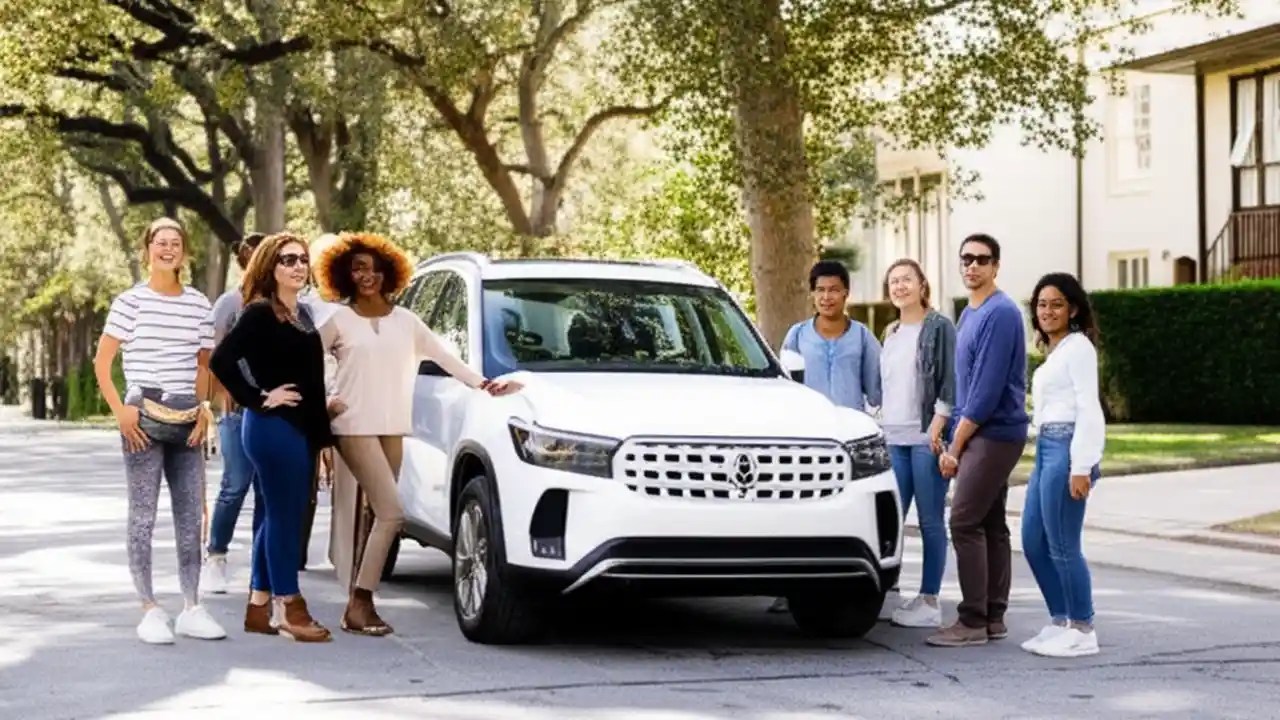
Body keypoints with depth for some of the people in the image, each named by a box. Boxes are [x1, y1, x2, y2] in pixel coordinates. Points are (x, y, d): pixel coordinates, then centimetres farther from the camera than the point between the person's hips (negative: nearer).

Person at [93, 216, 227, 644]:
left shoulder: (198, 304, 9)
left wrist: (202, 409, 7)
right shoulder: (131, 301, -3)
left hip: (187, 420, 4)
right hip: (145, 418, -4)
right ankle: (150, 612, 3)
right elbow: (101, 362, -2)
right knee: (143, 518, -1)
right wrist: (120, 411, -9)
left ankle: (192, 609, 12)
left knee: (191, 517, 5)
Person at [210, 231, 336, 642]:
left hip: (301, 429, 8)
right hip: (273, 428, -8)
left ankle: (259, 607, 18)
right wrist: (258, 398, -15)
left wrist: (323, 435, 18)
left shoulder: (303, 315, 16)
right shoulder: (259, 314, -9)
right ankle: (289, 608, -1)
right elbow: (222, 361, -19)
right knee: (285, 517, -6)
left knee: (281, 518, 11)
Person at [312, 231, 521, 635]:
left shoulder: (404, 321, 13)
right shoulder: (339, 320, 2)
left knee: (377, 515, 4)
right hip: (355, 427, -5)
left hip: (392, 430, 5)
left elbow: (442, 355, 14)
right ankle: (360, 603, -10)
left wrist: (480, 383, 6)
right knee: (391, 513, -16)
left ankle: (358, 606, 9)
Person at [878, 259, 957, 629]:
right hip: (893, 438, 6)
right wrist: (881, 425, 16)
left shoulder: (939, 327, -2)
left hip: (925, 437, -6)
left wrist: (937, 428, -14)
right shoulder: (890, 334, 19)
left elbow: (949, 381, -8)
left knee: (930, 521, -1)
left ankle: (930, 601, 3)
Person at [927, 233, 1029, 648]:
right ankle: (993, 618, 14)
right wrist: (957, 440, 12)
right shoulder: (969, 314, 15)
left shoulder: (1000, 314, -15)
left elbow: (987, 390, -19)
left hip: (993, 435, -9)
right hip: (982, 434, 9)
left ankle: (974, 621, -8)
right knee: (991, 526, 10)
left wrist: (955, 445, -14)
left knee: (965, 523, -11)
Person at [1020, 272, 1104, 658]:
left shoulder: (1078, 347, -7)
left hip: (1066, 448, -10)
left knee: (1062, 546, -6)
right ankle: (1060, 622, 20)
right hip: (1046, 450, 10)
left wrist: (1081, 467, -20)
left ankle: (1082, 631, 2)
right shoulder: (1053, 351, 20)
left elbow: (1088, 409, -14)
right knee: (1033, 541, 11)